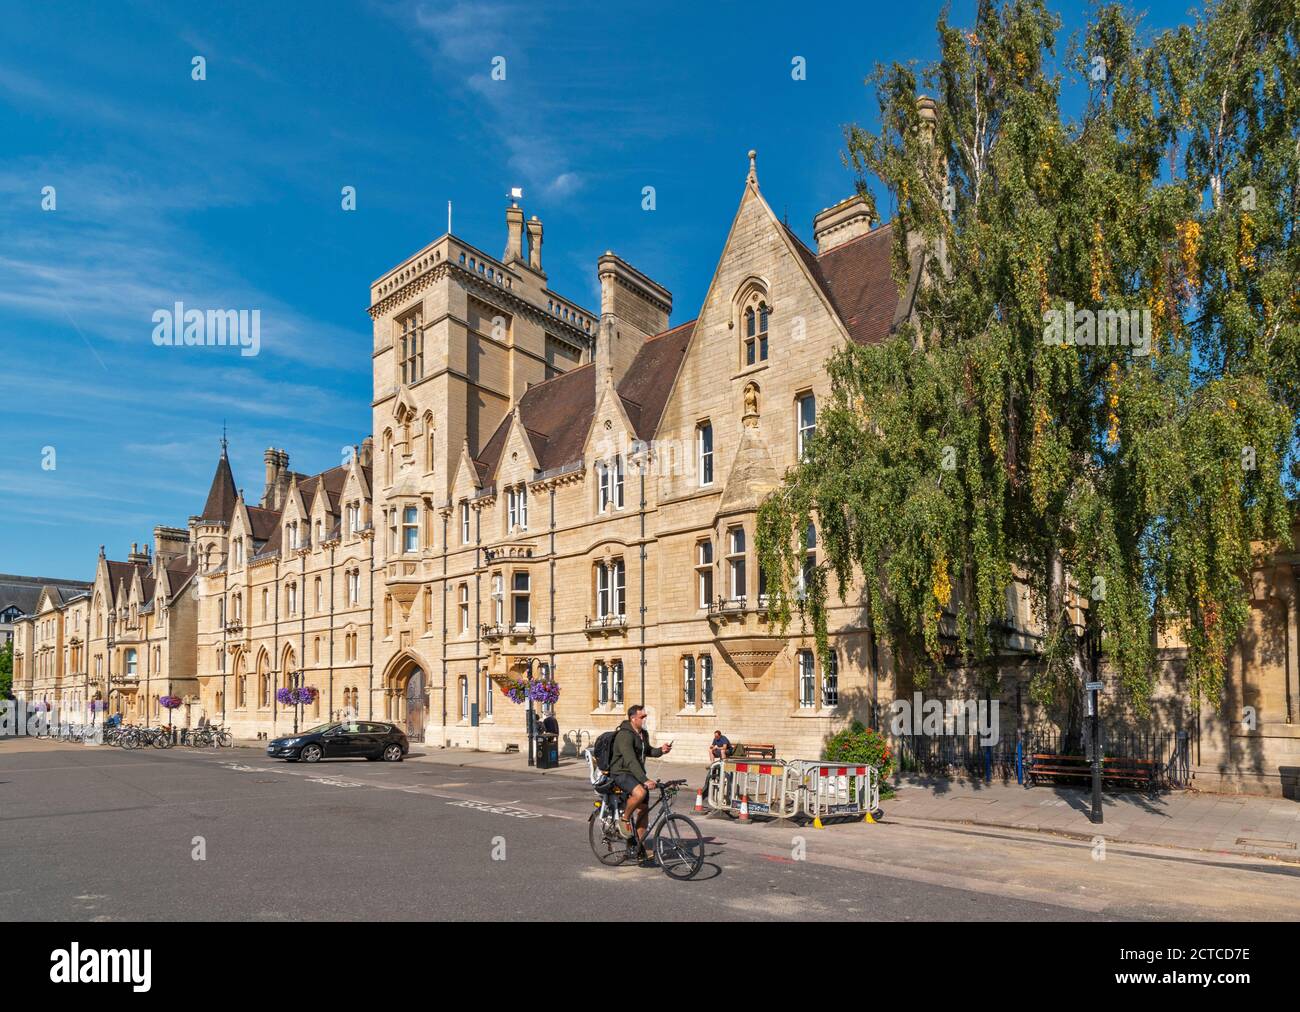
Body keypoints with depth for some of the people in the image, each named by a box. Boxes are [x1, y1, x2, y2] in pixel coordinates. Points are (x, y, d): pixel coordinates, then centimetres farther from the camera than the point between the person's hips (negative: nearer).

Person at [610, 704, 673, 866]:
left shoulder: (644, 734, 8)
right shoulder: (625, 735, -21)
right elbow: (631, 761, -30)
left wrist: (660, 751, 3)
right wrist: (644, 780, -38)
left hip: (637, 774, 8)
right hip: (622, 773, -8)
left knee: (643, 809, 3)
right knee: (640, 792, -35)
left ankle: (640, 846, 13)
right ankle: (625, 817, -9)